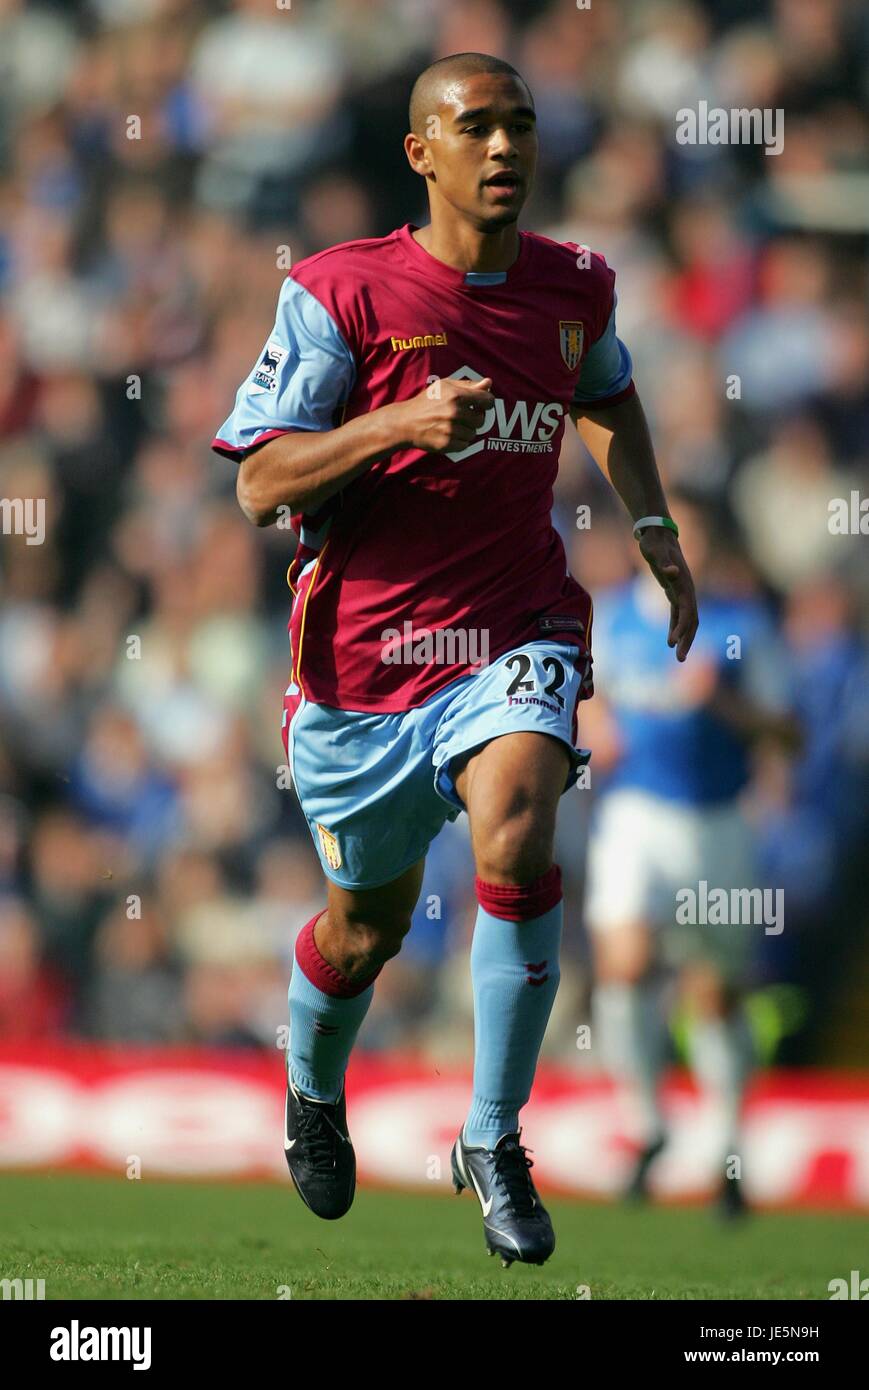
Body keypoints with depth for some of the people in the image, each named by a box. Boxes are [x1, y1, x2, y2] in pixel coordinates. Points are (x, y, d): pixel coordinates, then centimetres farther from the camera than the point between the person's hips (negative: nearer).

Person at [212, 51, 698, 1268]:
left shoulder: (576, 288, 3)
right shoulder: (342, 292, -11)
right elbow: (259, 484, -13)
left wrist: (655, 531, 18)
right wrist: (399, 424, -26)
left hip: (516, 634, 1)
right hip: (364, 652, -1)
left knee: (515, 847, -27)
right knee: (367, 925, 13)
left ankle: (493, 1144, -12)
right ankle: (312, 1093, 48)